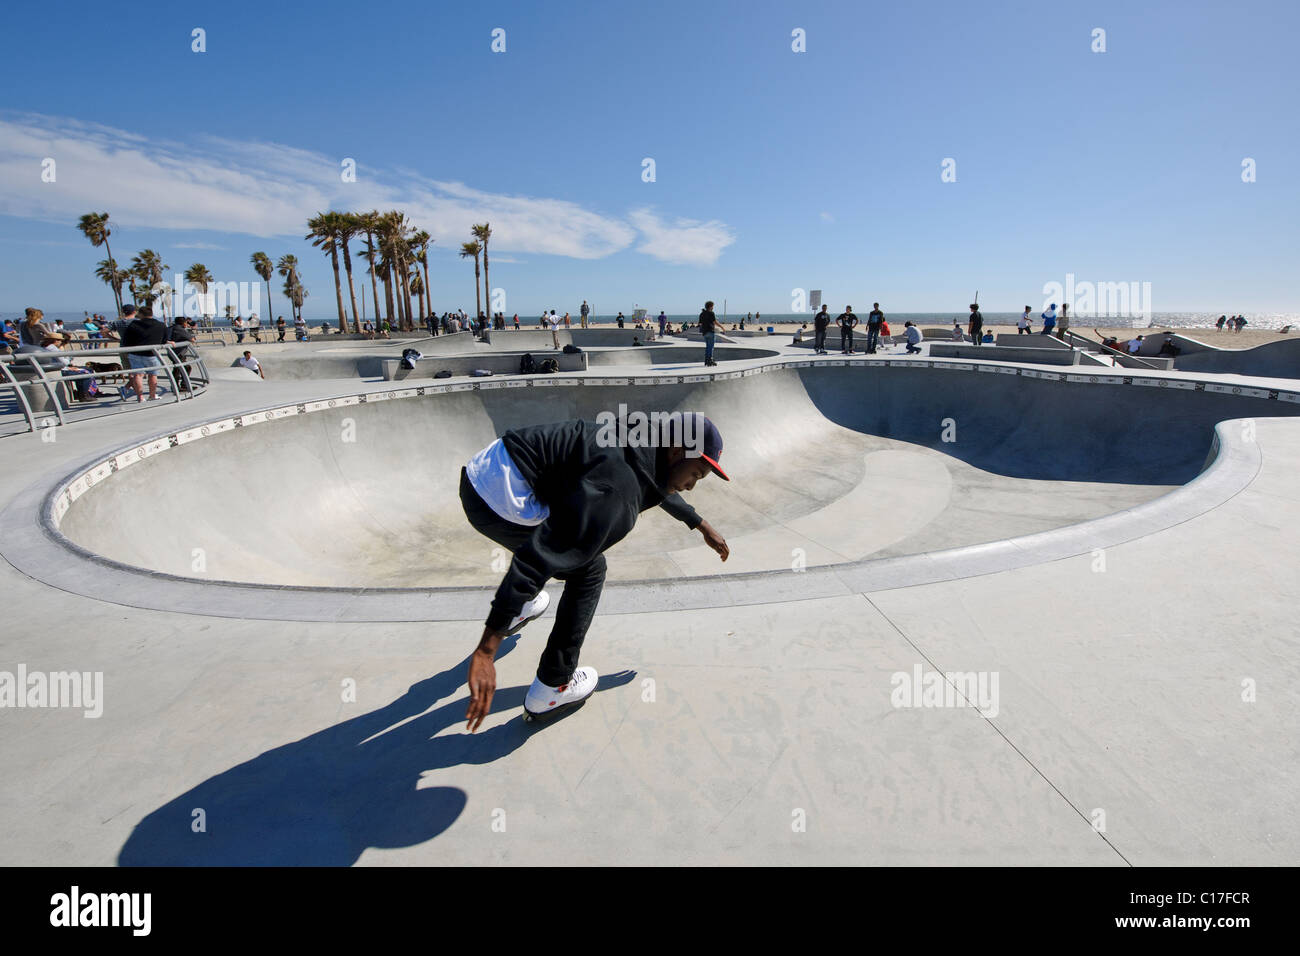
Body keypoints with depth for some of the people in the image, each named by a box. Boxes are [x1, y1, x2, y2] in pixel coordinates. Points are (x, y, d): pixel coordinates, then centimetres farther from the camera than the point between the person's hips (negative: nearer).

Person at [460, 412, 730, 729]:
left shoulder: (643, 446, 8)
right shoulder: (618, 492, -23)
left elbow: (660, 487, 34)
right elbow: (539, 558, -32)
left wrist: (702, 526, 46)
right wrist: (486, 650, -32)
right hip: (499, 500, -10)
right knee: (588, 570, 3)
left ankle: (521, 606, 47)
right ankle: (551, 686, 14)